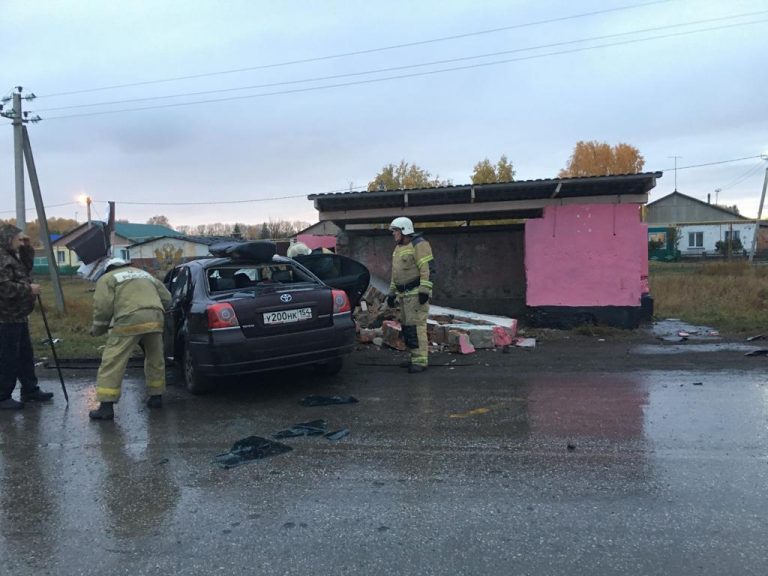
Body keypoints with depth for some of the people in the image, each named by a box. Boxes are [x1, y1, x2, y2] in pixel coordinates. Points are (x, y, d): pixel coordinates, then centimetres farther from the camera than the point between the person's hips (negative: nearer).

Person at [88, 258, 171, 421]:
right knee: (155, 359, 22)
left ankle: (106, 406, -2)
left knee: (112, 363, 0)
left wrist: (97, 329, 15)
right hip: (155, 320, 5)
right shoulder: (145, 274, 32)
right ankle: (156, 397, 30)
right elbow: (166, 298, 27)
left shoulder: (106, 279, 16)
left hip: (130, 321, -5)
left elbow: (103, 307, 1)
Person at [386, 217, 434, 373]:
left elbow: (428, 268, -17)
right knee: (406, 325, 10)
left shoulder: (418, 244, -8)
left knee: (416, 325, -12)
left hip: (416, 293, -9)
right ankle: (415, 358, 17)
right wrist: (392, 293, 24)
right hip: (404, 294, 9)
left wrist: (424, 290, -23)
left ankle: (420, 361, -9)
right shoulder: (398, 248, 21)